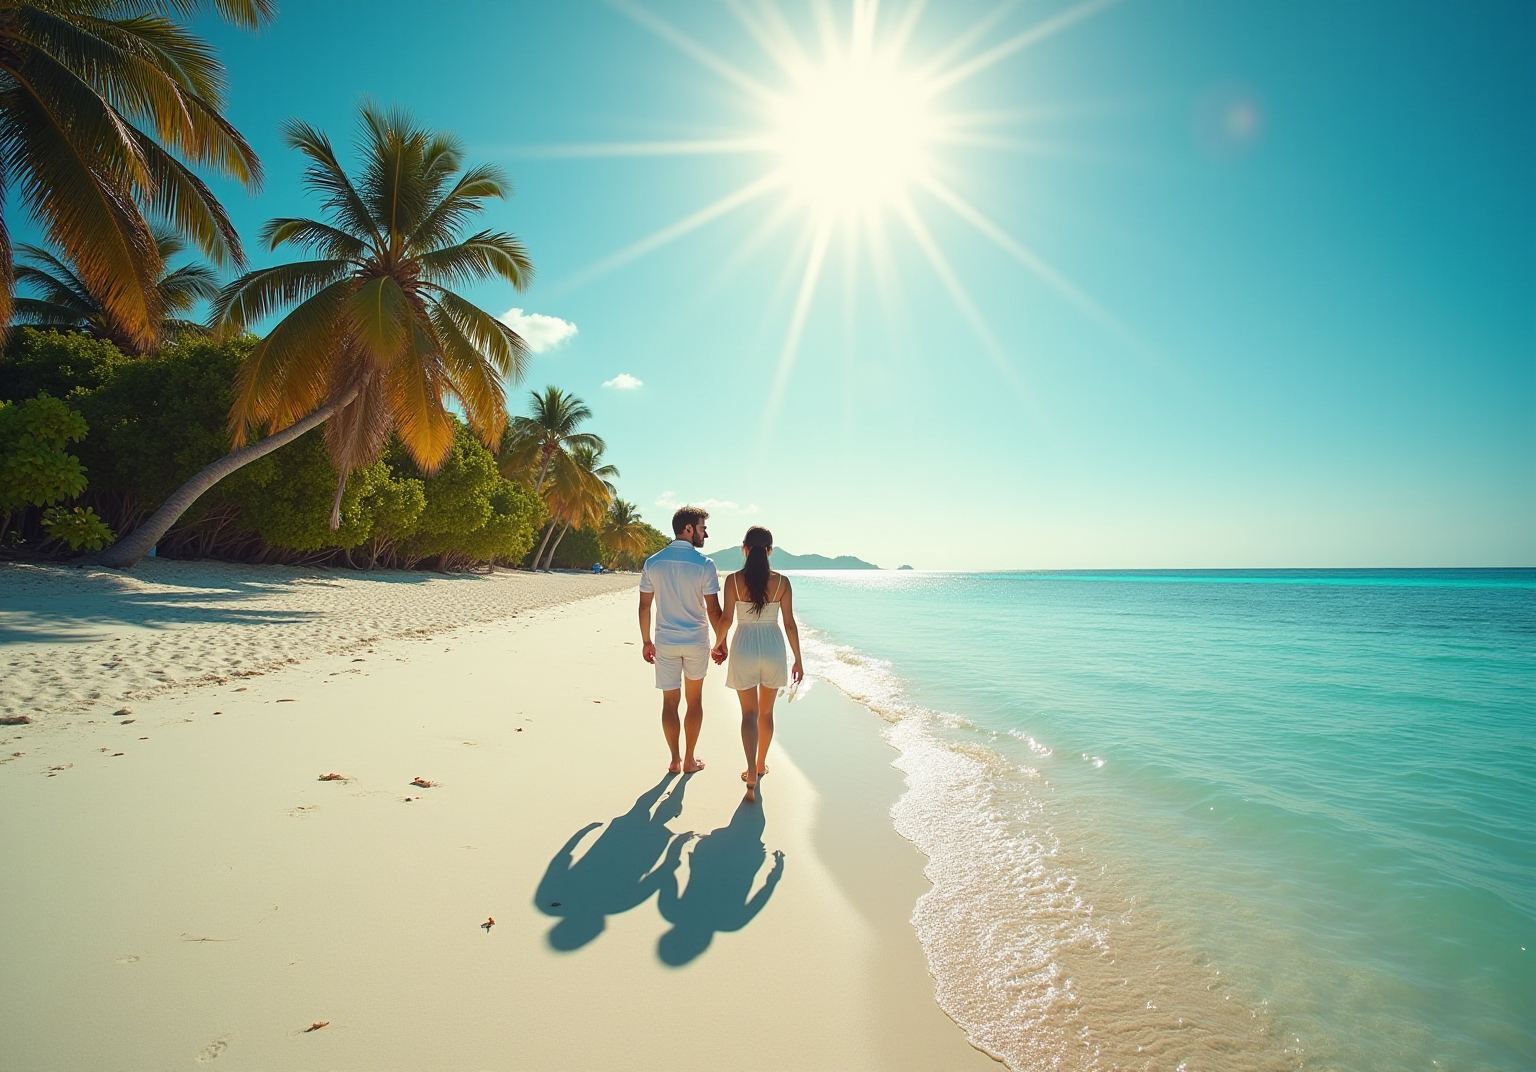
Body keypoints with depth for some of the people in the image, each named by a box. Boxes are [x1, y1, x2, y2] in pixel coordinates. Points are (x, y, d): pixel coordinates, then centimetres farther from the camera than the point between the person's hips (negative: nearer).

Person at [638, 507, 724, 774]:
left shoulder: (653, 563, -2)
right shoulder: (704, 564, -12)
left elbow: (644, 606, 1)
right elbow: (713, 609, -11)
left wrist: (646, 641, 10)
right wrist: (722, 642, 0)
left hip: (665, 642, 2)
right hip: (696, 641, -2)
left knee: (670, 701, 11)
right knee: (694, 700, 14)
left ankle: (675, 760, 21)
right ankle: (689, 760, 22)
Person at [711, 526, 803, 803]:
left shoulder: (734, 579, -8)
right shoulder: (781, 581, -5)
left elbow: (726, 619, -8)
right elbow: (790, 623, -4)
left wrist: (718, 644, 11)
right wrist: (798, 660, 4)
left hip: (744, 648, -1)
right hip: (773, 647, 1)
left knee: (749, 713, 6)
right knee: (766, 712, 19)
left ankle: (752, 773, -8)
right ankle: (761, 764, 34)